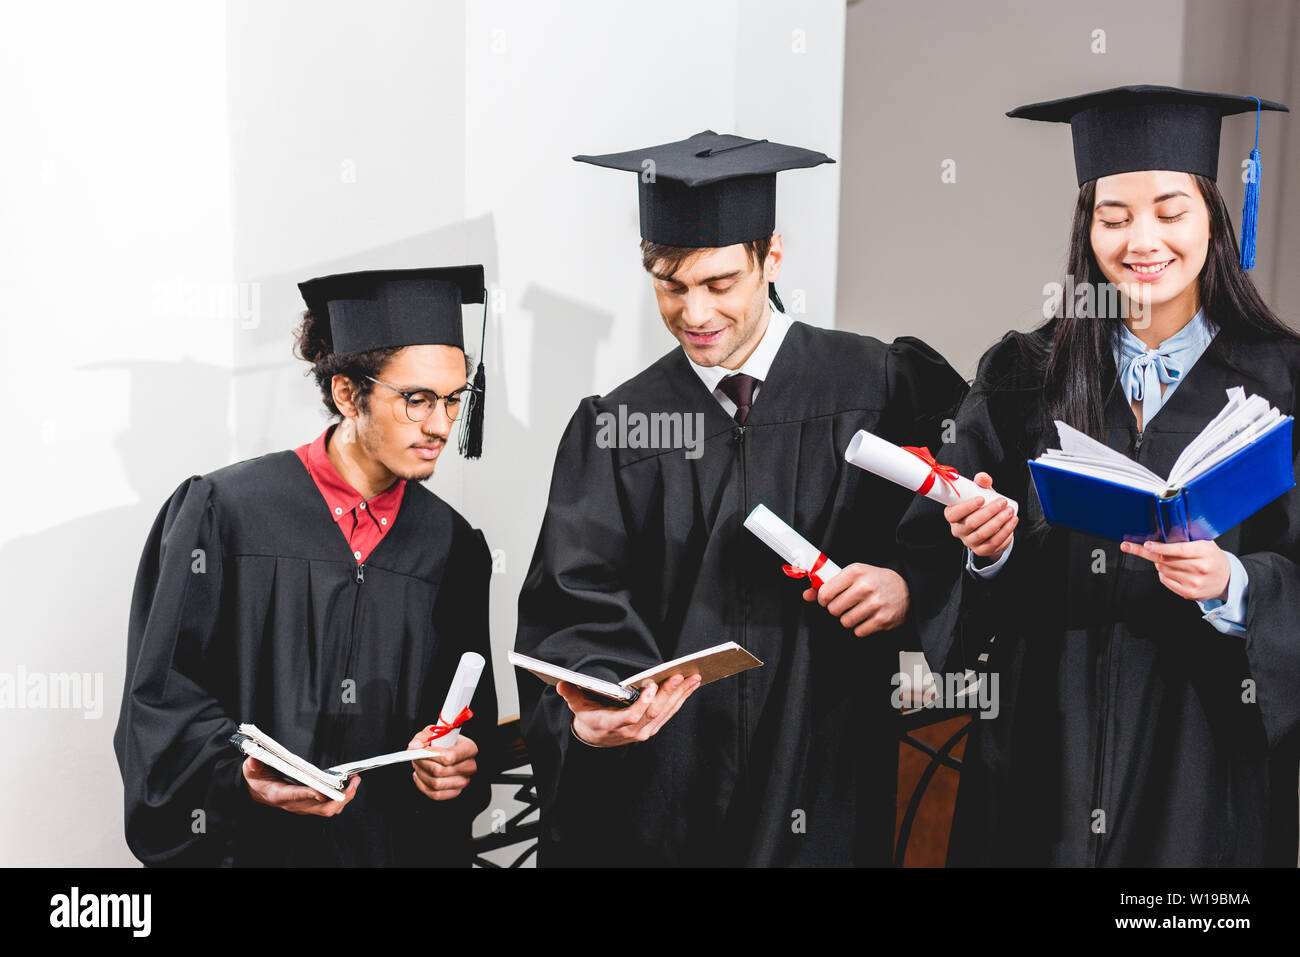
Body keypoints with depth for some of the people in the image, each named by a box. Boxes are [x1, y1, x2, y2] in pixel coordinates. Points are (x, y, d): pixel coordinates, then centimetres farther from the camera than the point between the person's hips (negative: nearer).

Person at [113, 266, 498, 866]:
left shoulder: (450, 543, 4)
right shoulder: (227, 511, -6)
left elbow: (471, 711, 9)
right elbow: (164, 690, -6)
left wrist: (457, 758, -11)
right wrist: (240, 775, -21)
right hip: (253, 840, -3)